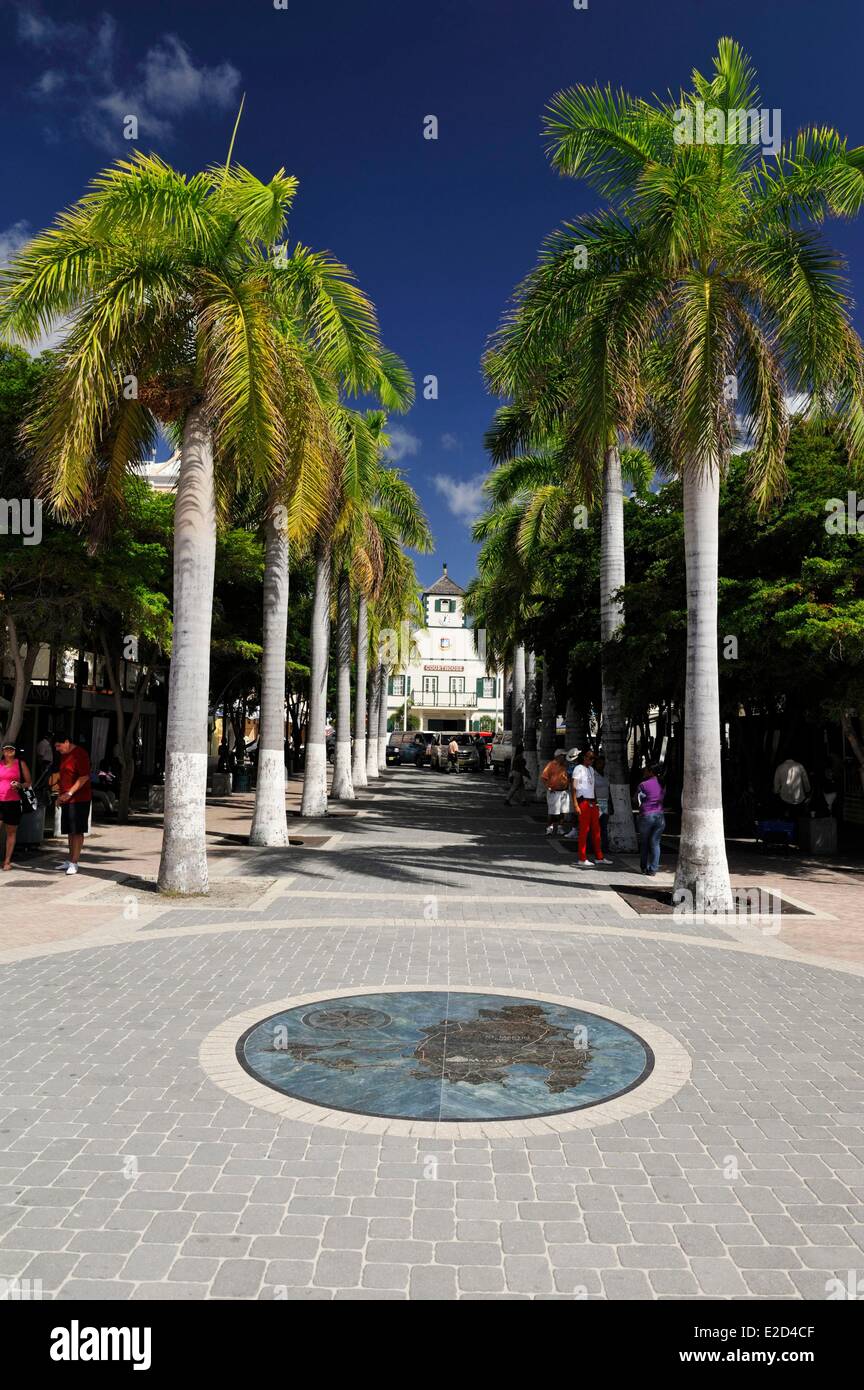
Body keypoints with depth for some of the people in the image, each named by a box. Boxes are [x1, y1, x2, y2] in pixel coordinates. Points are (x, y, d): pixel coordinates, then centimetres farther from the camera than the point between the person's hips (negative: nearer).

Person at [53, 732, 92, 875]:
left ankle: (74, 863, -2)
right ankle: (70, 861, 20)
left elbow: (84, 777, -20)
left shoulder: (79, 754, -14)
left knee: (77, 831, -4)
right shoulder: (64, 755, 15)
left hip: (79, 799, -9)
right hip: (67, 799, 9)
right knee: (70, 831, 13)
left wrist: (69, 793, -22)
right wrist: (61, 795, 15)